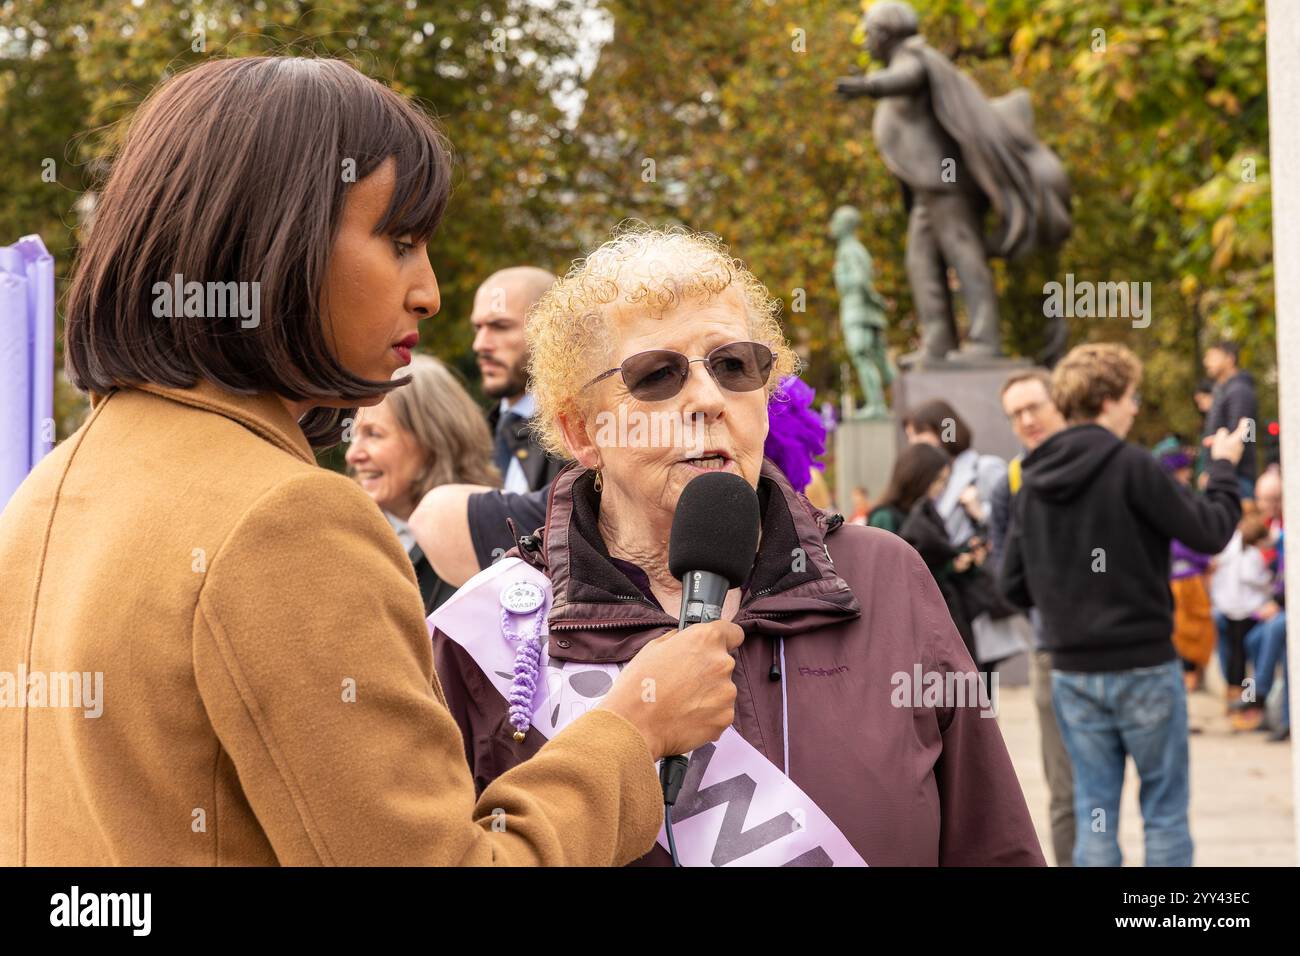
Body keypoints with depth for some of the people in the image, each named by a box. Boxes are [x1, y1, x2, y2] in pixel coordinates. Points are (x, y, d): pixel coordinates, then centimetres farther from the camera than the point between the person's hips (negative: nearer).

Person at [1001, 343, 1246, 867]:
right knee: (1165, 810, 6)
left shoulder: (1033, 482, 4)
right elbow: (1210, 532, -10)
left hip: (1072, 671, 5)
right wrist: (1224, 468, 5)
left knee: (1093, 814, 9)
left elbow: (1014, 584, 6)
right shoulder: (1131, 465, -13)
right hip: (1144, 666, -5)